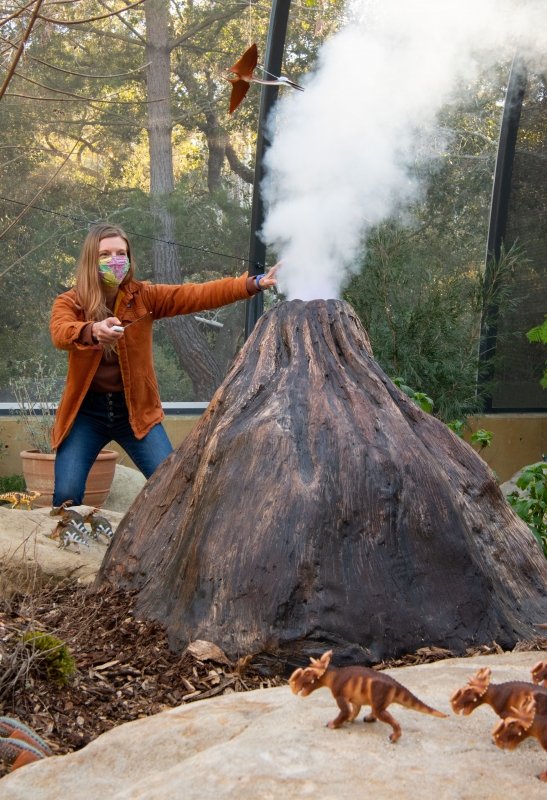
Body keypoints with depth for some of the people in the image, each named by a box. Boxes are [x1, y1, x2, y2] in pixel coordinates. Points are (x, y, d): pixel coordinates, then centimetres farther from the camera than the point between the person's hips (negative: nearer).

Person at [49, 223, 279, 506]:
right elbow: (61, 333, -27)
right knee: (66, 494, -10)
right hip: (86, 412, -1)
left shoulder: (143, 297, 0)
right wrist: (93, 331, -49)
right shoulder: (68, 302, -4)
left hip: (135, 410, 1)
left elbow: (197, 295, -11)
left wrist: (253, 284, -25)